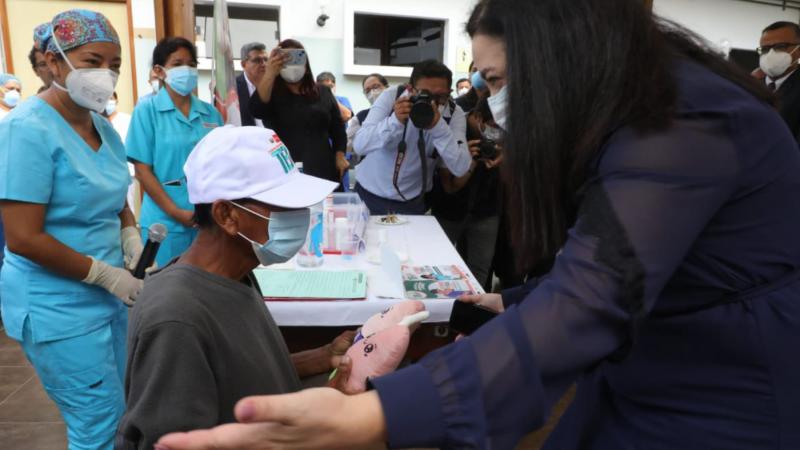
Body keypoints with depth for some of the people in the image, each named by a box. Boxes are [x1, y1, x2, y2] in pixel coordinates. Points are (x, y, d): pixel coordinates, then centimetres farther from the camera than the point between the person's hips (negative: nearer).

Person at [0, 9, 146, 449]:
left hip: (111, 295, 8)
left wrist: (132, 239, -3)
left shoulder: (103, 127, 6)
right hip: (59, 308, -7)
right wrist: (105, 274, -17)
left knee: (126, 410, 18)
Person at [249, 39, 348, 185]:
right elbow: (256, 110, -18)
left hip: (322, 169, 3)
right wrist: (270, 74, -29)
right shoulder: (271, 93, 4)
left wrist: (340, 155, 0)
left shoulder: (323, 93, 13)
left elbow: (338, 127, 13)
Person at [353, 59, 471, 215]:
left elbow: (460, 169, -21)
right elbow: (359, 146, -21)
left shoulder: (454, 114, -11)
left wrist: (438, 126, -33)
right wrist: (395, 121, -35)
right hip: (369, 195, 0)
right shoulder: (391, 97, -13)